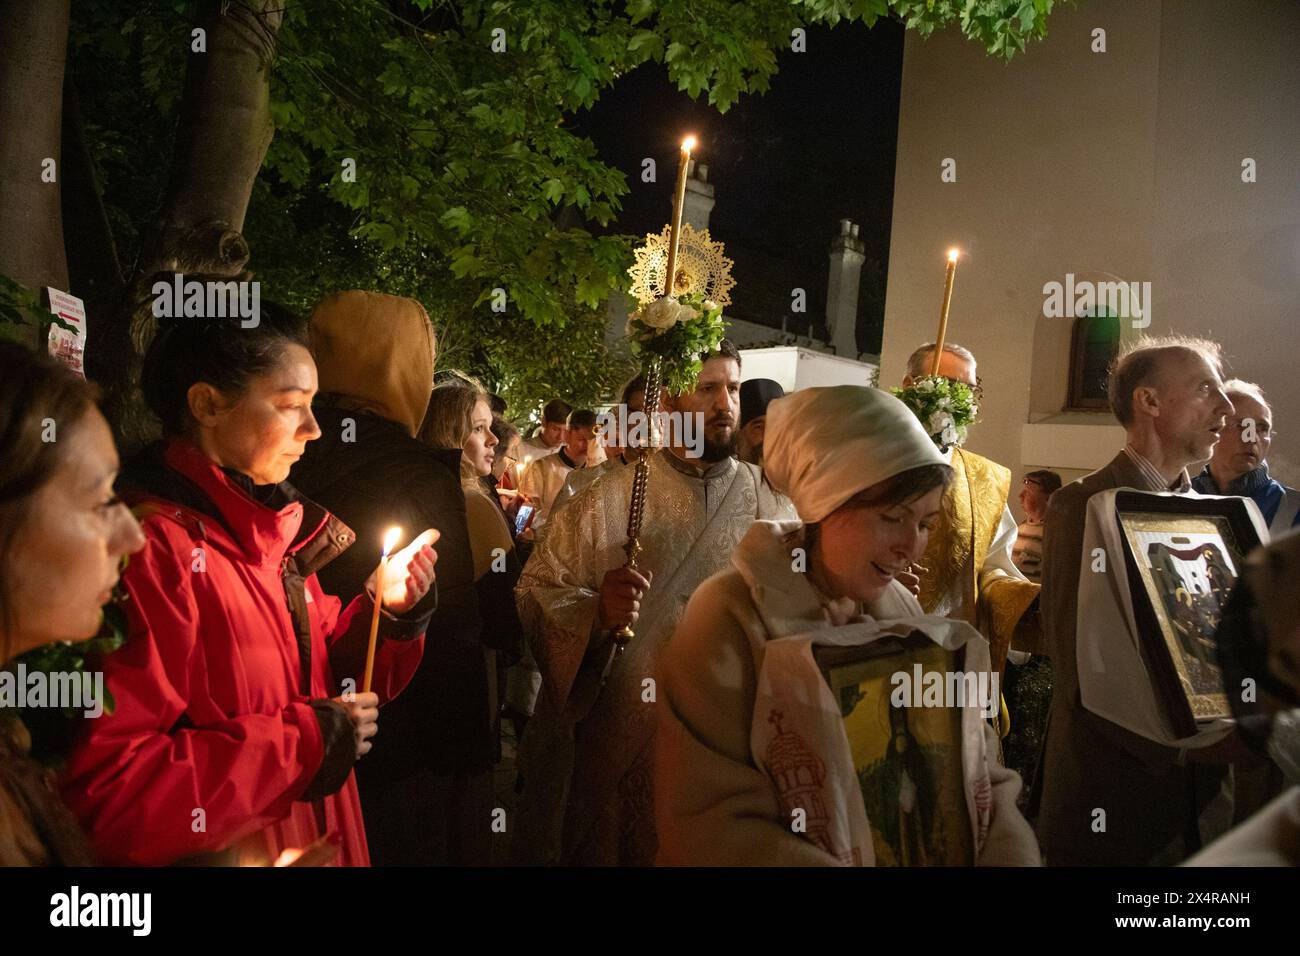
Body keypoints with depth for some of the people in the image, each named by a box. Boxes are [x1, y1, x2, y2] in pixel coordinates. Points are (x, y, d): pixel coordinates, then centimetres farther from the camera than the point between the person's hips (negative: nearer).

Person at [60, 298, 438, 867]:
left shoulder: (263, 530, 5)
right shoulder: (150, 545, -23)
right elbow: (103, 787, -28)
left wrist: (385, 610, -8)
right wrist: (307, 739, -22)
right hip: (223, 855, -8)